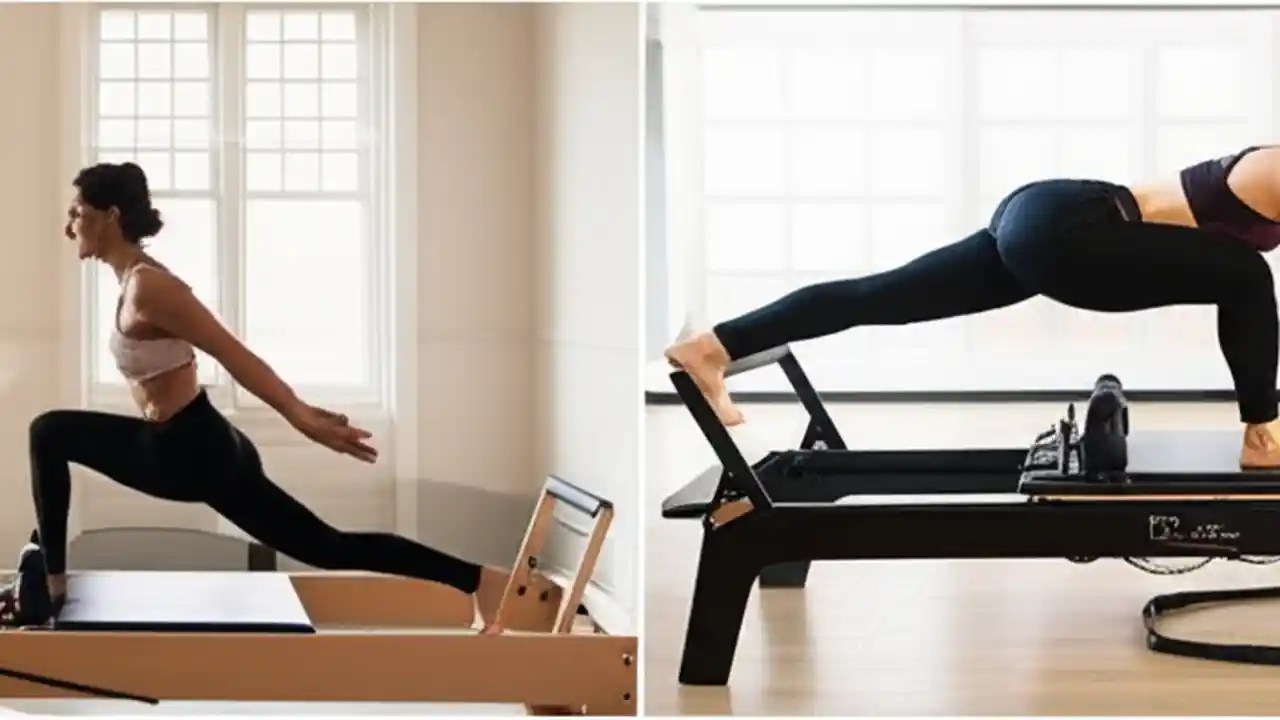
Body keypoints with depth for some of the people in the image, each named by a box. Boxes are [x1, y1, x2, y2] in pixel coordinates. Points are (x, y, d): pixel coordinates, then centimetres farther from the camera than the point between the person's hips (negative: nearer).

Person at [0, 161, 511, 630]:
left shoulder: (147, 287, -15)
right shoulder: (139, 279, 15)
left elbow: (232, 353, -20)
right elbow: (227, 352, 18)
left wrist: (299, 417, -22)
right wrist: (300, 412, 19)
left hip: (191, 453, -10)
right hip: (195, 447, 10)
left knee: (50, 434, 3)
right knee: (329, 548, 9)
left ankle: (48, 583, 7)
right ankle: (479, 581, 6)